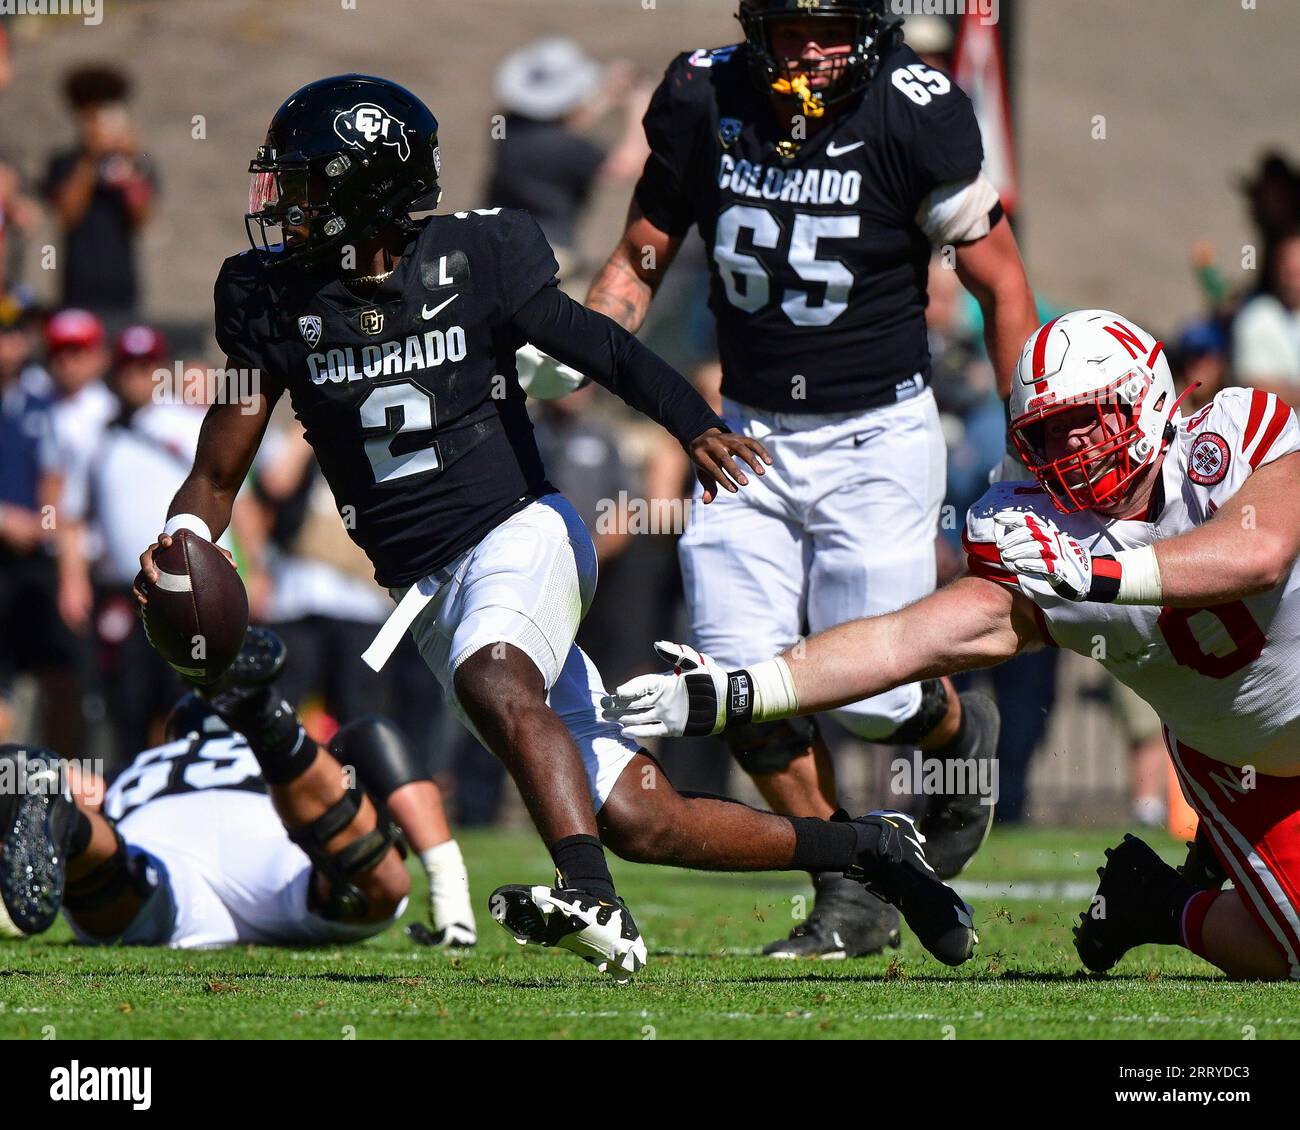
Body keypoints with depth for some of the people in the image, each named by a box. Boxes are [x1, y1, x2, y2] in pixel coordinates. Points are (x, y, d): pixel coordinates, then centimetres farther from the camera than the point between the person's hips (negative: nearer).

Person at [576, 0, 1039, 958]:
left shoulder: (916, 114, -15)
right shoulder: (702, 98, -5)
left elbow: (1000, 282, -6)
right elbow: (639, 262, 9)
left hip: (875, 437, -4)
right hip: (749, 436, 4)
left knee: (870, 697, -7)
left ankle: (960, 733, 31)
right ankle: (850, 897, 12)